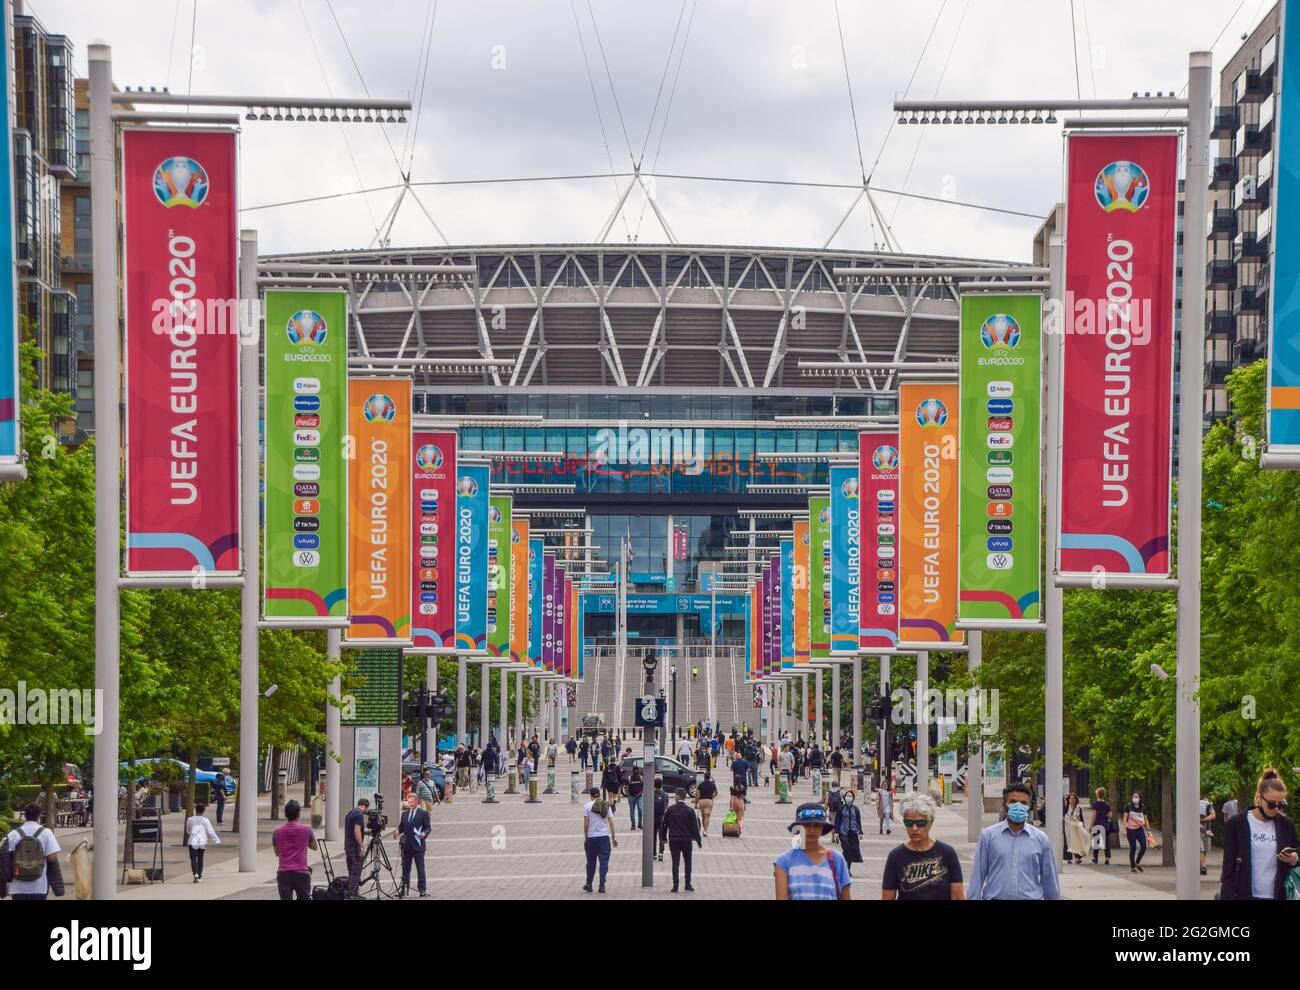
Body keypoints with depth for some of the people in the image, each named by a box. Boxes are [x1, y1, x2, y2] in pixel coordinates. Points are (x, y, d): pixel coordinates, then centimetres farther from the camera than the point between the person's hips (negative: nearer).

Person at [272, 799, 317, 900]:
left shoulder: (277, 832, 2)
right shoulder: (306, 830, -3)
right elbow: (314, 846, 14)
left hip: (283, 873, 1)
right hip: (301, 872, -1)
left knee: (285, 899, 1)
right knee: (304, 898, 11)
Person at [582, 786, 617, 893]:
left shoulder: (587, 806, -2)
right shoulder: (606, 805, 4)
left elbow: (586, 824, -5)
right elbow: (611, 822, 2)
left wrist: (585, 837, 4)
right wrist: (614, 838, 6)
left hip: (591, 837, -1)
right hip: (604, 836, 1)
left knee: (591, 862, 12)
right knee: (604, 861, 1)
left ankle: (589, 885, 22)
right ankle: (602, 886, -6)